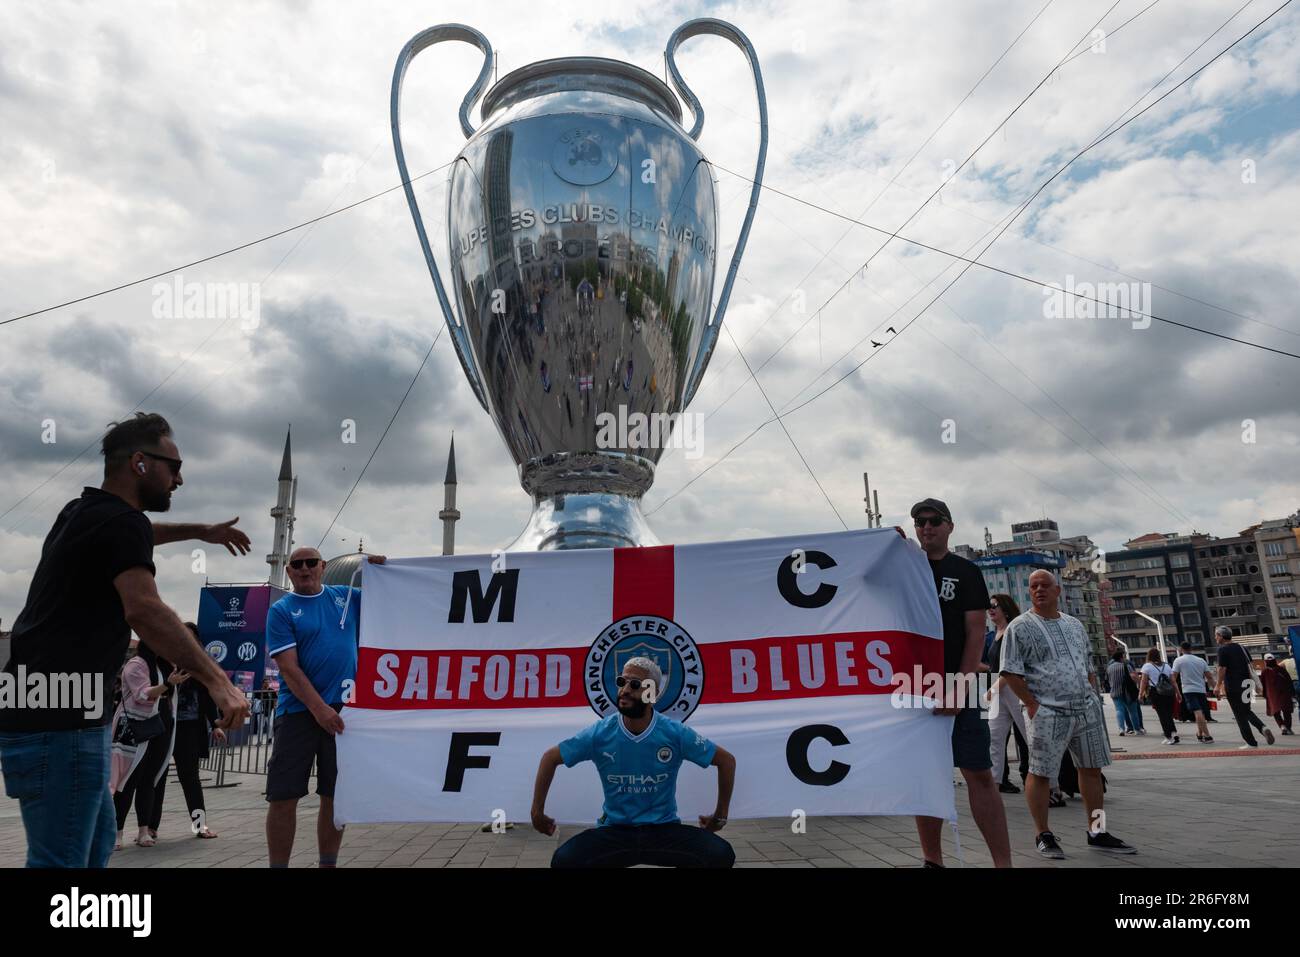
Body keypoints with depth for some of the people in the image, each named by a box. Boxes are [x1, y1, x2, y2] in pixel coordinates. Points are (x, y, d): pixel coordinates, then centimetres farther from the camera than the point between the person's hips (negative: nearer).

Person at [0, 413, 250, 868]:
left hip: (43, 712, 10)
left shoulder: (83, 513, 13)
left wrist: (201, 532, 43)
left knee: (97, 840, 20)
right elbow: (144, 611, -33)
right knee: (62, 857, -5)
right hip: (60, 722, -10)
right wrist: (216, 679, -36)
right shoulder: (120, 522, -17)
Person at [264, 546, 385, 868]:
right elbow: (288, 667, -9)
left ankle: (329, 864, 21)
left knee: (335, 795, 9)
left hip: (344, 709, 3)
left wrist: (381, 567, -3)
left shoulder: (346, 596, 9)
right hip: (298, 711, -2)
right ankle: (278, 865, 12)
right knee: (284, 797, -1)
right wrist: (319, 708, -18)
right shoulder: (281, 610, 0)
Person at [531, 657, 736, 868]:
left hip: (664, 829, 0)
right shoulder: (599, 733, -8)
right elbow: (550, 757, 4)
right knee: (564, 859, -29)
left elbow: (726, 760, 1)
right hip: (614, 830, 0)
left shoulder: (675, 733, -10)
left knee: (721, 855, -26)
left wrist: (720, 814, 5)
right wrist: (537, 811, 5)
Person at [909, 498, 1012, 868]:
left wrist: (959, 687, -13)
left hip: (955, 687, -2)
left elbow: (975, 632, -2)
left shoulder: (966, 572, 5)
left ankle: (1004, 863, 0)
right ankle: (933, 860, 15)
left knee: (979, 775, -4)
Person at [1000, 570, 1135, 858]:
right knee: (1039, 772, -3)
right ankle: (1043, 835, 10)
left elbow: (1089, 667, 20)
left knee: (1092, 769, 11)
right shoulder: (1020, 627, -5)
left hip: (1086, 709, 6)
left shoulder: (1075, 625, 14)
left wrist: (1093, 697, 9)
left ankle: (1097, 833, 24)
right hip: (1047, 713, -6)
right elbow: (1011, 672, -9)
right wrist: (1032, 705, -14)